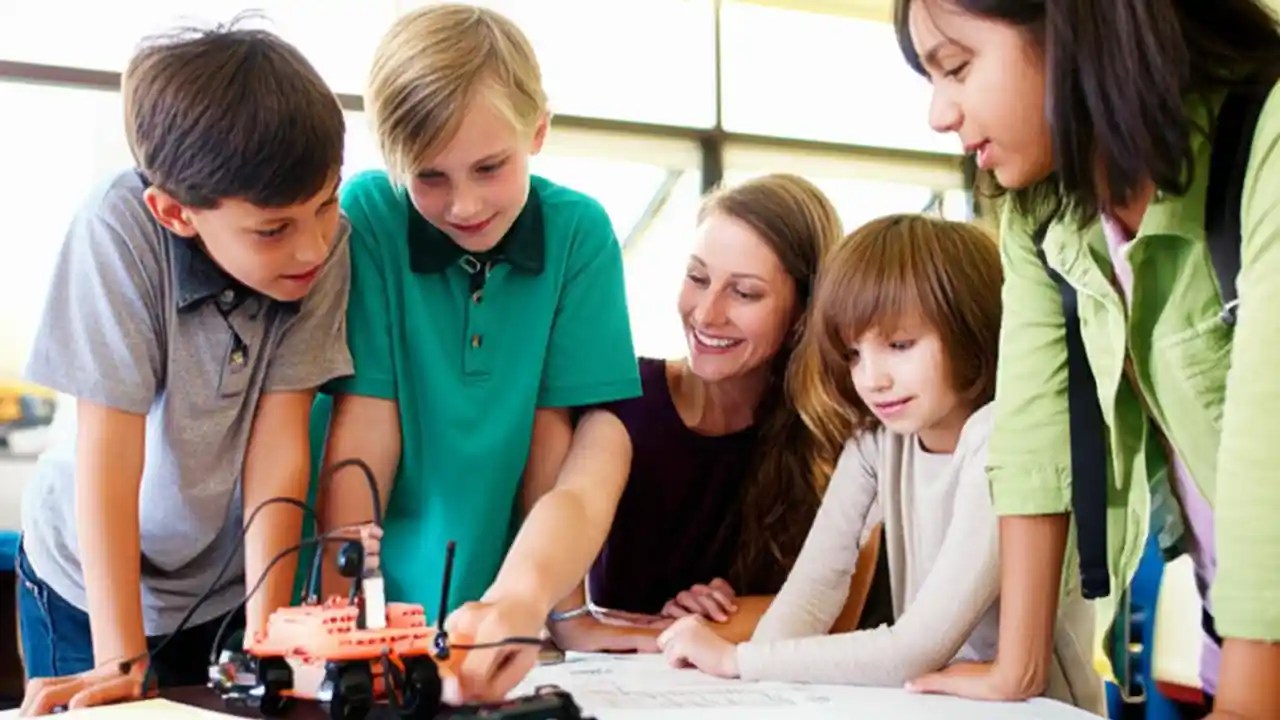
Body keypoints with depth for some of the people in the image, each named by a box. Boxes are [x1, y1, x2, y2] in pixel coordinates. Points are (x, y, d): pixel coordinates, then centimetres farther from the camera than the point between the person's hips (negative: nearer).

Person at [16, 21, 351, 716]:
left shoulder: (326, 239, -20)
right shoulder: (120, 226, -26)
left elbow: (279, 442, -19)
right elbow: (110, 448, -26)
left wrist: (264, 637, -22)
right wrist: (122, 660, -25)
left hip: (236, 573, 2)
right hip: (95, 576, -2)